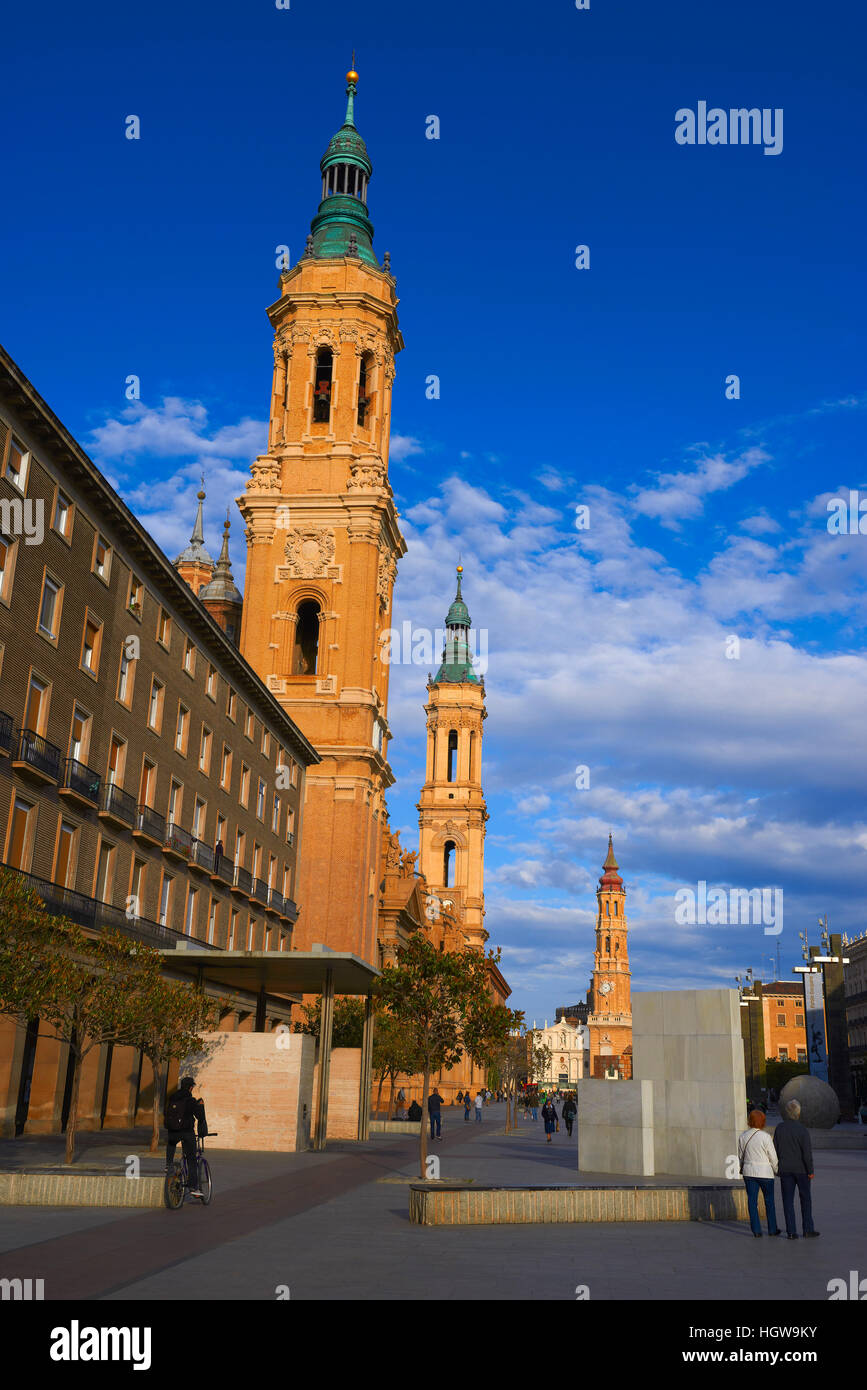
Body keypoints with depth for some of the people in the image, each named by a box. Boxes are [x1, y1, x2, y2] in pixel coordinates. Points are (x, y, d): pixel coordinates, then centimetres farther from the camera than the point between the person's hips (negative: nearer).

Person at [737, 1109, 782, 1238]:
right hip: (765, 1172, -3)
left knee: (752, 1201, 7)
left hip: (749, 1171, 3)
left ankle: (756, 1230, 6)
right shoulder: (765, 1137, -14)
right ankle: (772, 1229, 22)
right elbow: (773, 1157, -8)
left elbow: (740, 1156, 8)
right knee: (769, 1201, 13)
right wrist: (777, 1170, 8)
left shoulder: (742, 1136, -1)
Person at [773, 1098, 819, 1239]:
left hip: (785, 1169, 3)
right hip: (801, 1169, -3)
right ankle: (807, 1229, 17)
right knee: (806, 1198, 14)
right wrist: (810, 1171, -7)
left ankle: (791, 1232, 4)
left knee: (788, 1200, 6)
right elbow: (807, 1152, -15)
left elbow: (775, 1148, 3)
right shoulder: (802, 1130, -14)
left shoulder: (779, 1127, -2)